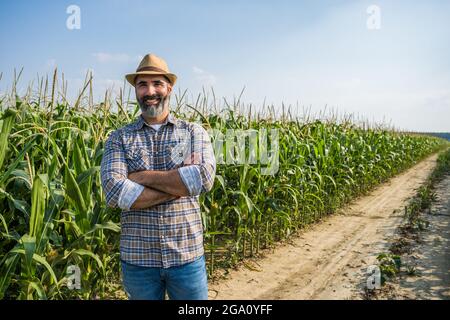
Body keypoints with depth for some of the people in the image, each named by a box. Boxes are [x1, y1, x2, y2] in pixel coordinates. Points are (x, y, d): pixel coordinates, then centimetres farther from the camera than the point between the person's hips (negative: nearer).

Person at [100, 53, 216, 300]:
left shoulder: (194, 132, 2)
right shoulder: (119, 138, 1)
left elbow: (204, 178, -16)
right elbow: (114, 192, -15)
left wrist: (144, 176, -14)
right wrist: (180, 183, -15)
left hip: (187, 255, 0)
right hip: (137, 258, 1)